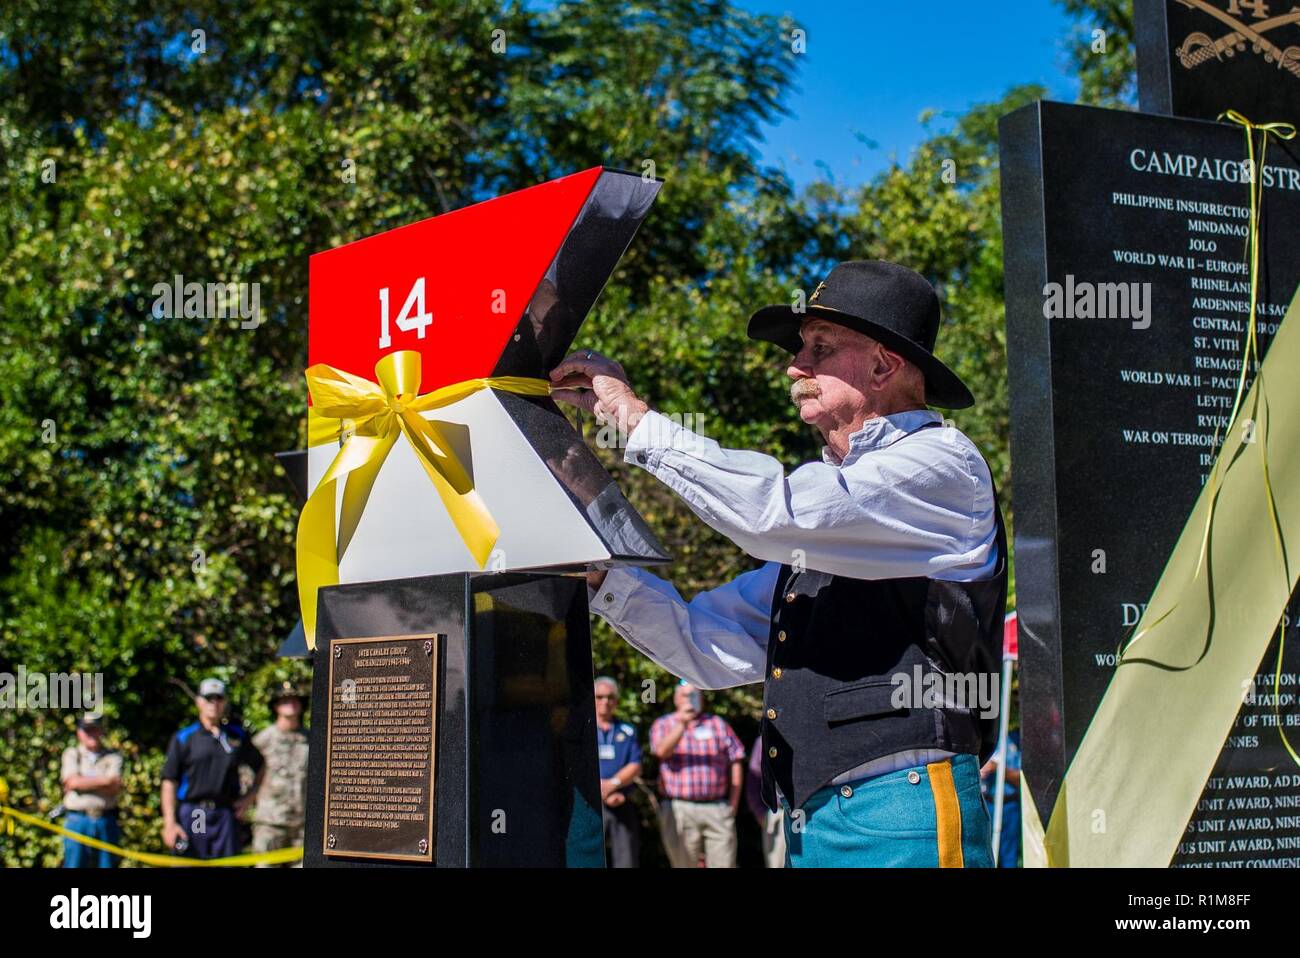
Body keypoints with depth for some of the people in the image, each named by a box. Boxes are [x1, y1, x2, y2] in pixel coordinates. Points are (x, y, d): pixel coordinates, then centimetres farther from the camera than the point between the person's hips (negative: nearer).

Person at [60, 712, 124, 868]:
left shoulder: (113, 756, 11)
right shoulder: (72, 754, 11)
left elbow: (116, 788, -4)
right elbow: (73, 781, -7)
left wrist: (84, 783, -5)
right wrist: (104, 780, -6)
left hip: (107, 822, 1)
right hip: (78, 821, -1)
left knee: (108, 864, 2)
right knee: (74, 865, -4)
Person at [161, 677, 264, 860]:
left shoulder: (237, 736, 13)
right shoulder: (183, 738, 5)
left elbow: (261, 767, 24)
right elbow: (169, 782, 1)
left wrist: (250, 796, 10)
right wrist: (169, 823, -7)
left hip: (226, 816, 2)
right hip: (191, 816, -2)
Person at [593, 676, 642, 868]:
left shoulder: (627, 732, 16)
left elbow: (635, 767, 5)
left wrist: (612, 784, -13)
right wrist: (604, 794, -12)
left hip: (623, 807, 3)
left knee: (627, 861, 0)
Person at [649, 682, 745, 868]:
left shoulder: (718, 724, 12)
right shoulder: (663, 725, 8)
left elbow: (736, 762, 9)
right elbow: (662, 751, -13)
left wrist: (733, 804, 2)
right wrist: (682, 724, -24)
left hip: (718, 809, 1)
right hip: (679, 810, -1)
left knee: (724, 864, -4)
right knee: (686, 866, 3)